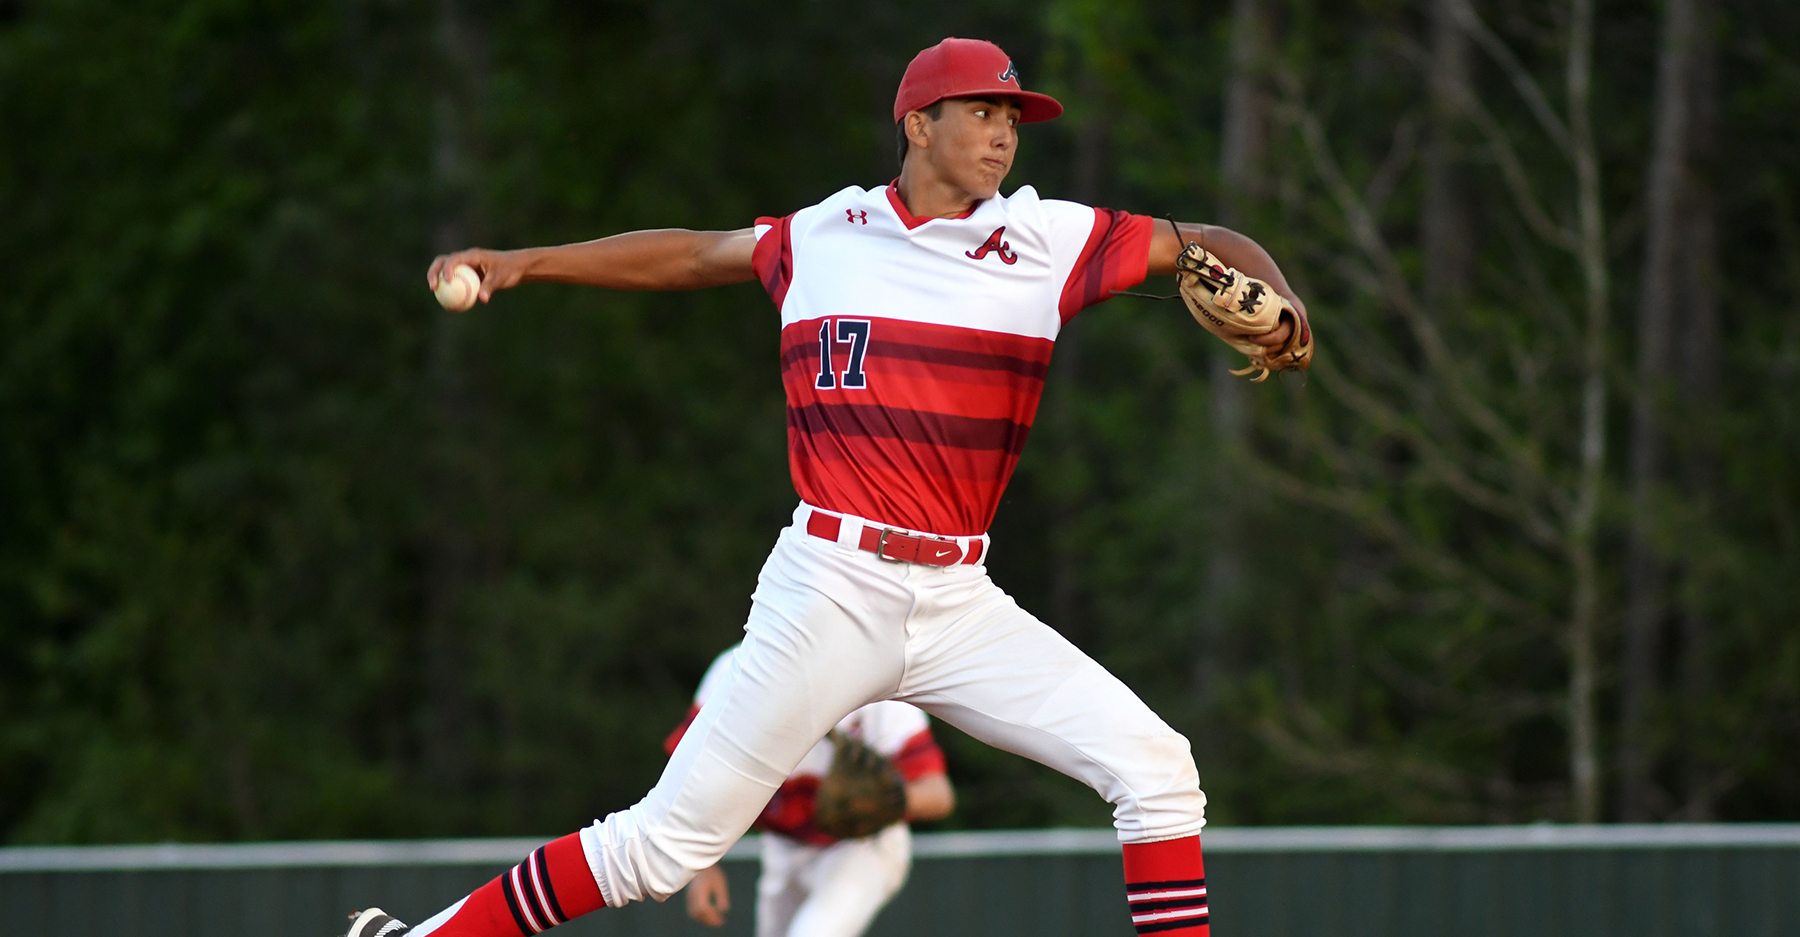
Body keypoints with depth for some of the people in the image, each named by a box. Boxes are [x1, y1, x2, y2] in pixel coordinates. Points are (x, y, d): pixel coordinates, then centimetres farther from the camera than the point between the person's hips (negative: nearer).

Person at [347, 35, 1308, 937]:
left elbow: (1206, 243, 11)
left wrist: (1275, 300, -10)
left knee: (1155, 770, -12)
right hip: (831, 590, -2)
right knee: (666, 843, -5)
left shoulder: (1049, 240, 6)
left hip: (960, 603, 2)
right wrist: (525, 263, 19)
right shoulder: (823, 239, 7)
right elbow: (696, 254, 22)